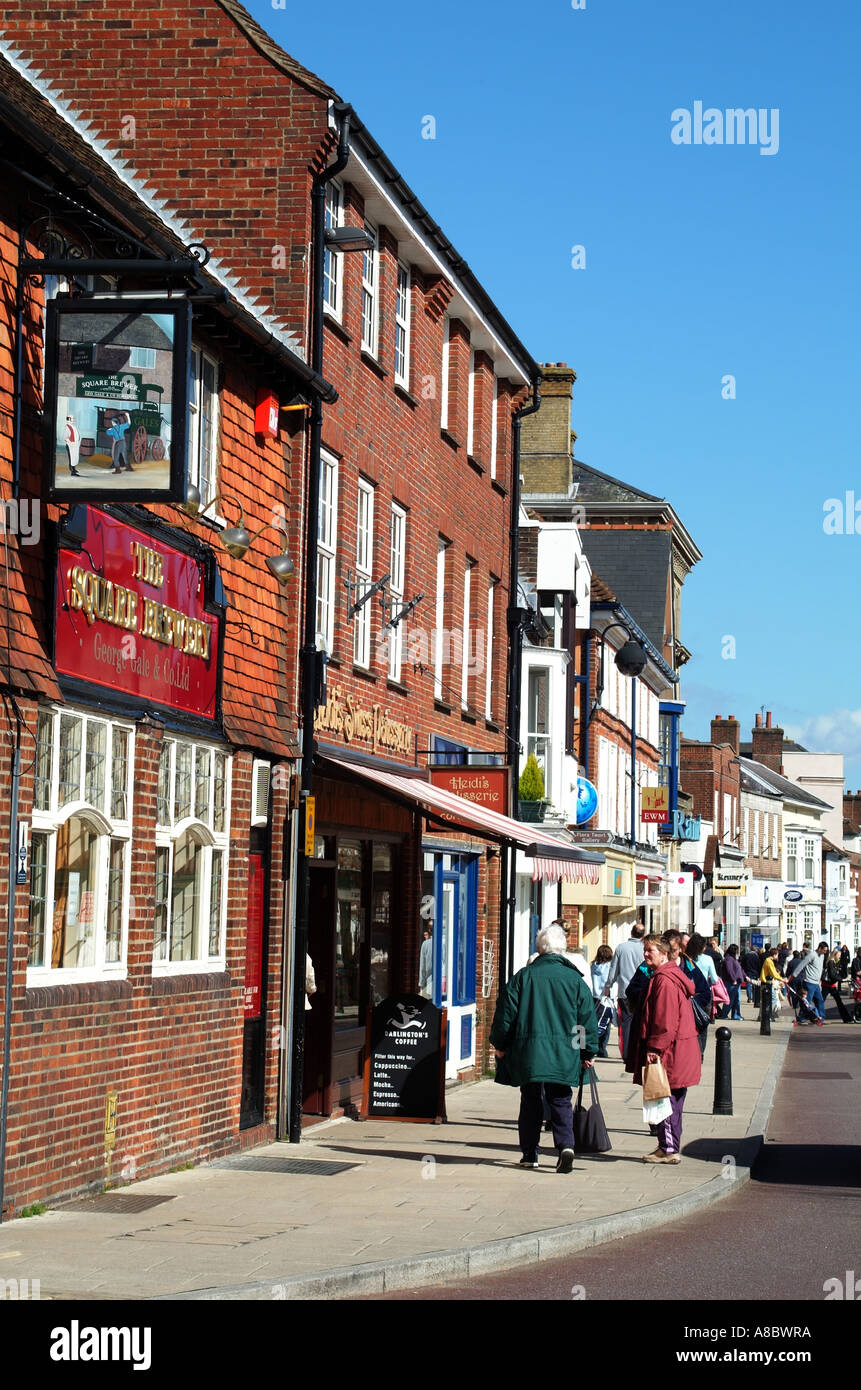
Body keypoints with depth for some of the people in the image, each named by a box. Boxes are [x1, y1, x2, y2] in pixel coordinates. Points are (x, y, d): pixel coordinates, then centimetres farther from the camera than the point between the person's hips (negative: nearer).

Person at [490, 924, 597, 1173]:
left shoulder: (523, 976, -1)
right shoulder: (575, 979, 1)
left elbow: (505, 1012, 1)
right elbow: (587, 1019, 4)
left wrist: (499, 1044, 12)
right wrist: (588, 1053, 13)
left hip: (528, 1051, 0)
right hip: (564, 1055, 0)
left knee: (530, 1103, 10)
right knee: (561, 1101, 7)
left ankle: (530, 1154, 13)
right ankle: (565, 1145, -14)